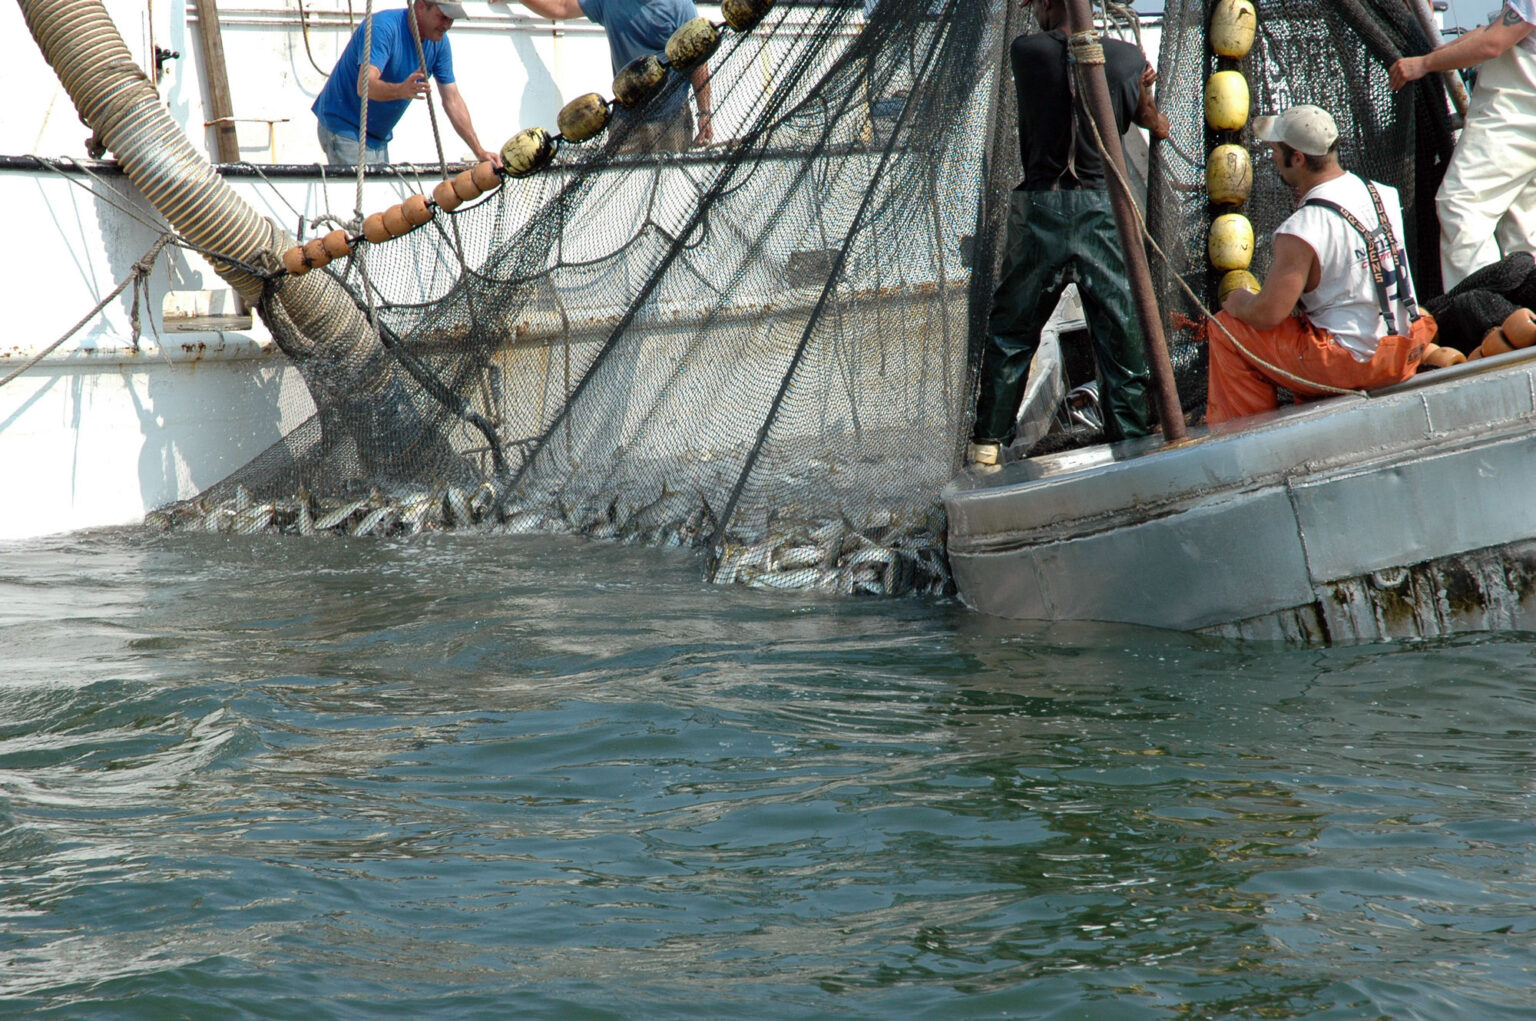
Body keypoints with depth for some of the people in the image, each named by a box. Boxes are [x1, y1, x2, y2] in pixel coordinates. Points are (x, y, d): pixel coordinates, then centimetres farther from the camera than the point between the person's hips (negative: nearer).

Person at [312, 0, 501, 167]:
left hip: (379, 137, 8)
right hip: (344, 127, -8)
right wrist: (401, 90, -57)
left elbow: (452, 100, 2)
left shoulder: (439, 42, -1)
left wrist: (480, 152, -4)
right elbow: (364, 86, -36)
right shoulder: (383, 27, -24)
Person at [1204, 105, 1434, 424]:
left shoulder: (1302, 230, -23)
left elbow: (1267, 314, -21)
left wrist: (1238, 302, 1)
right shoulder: (1382, 194, 2)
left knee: (1225, 329, 3)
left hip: (1354, 364, -8)